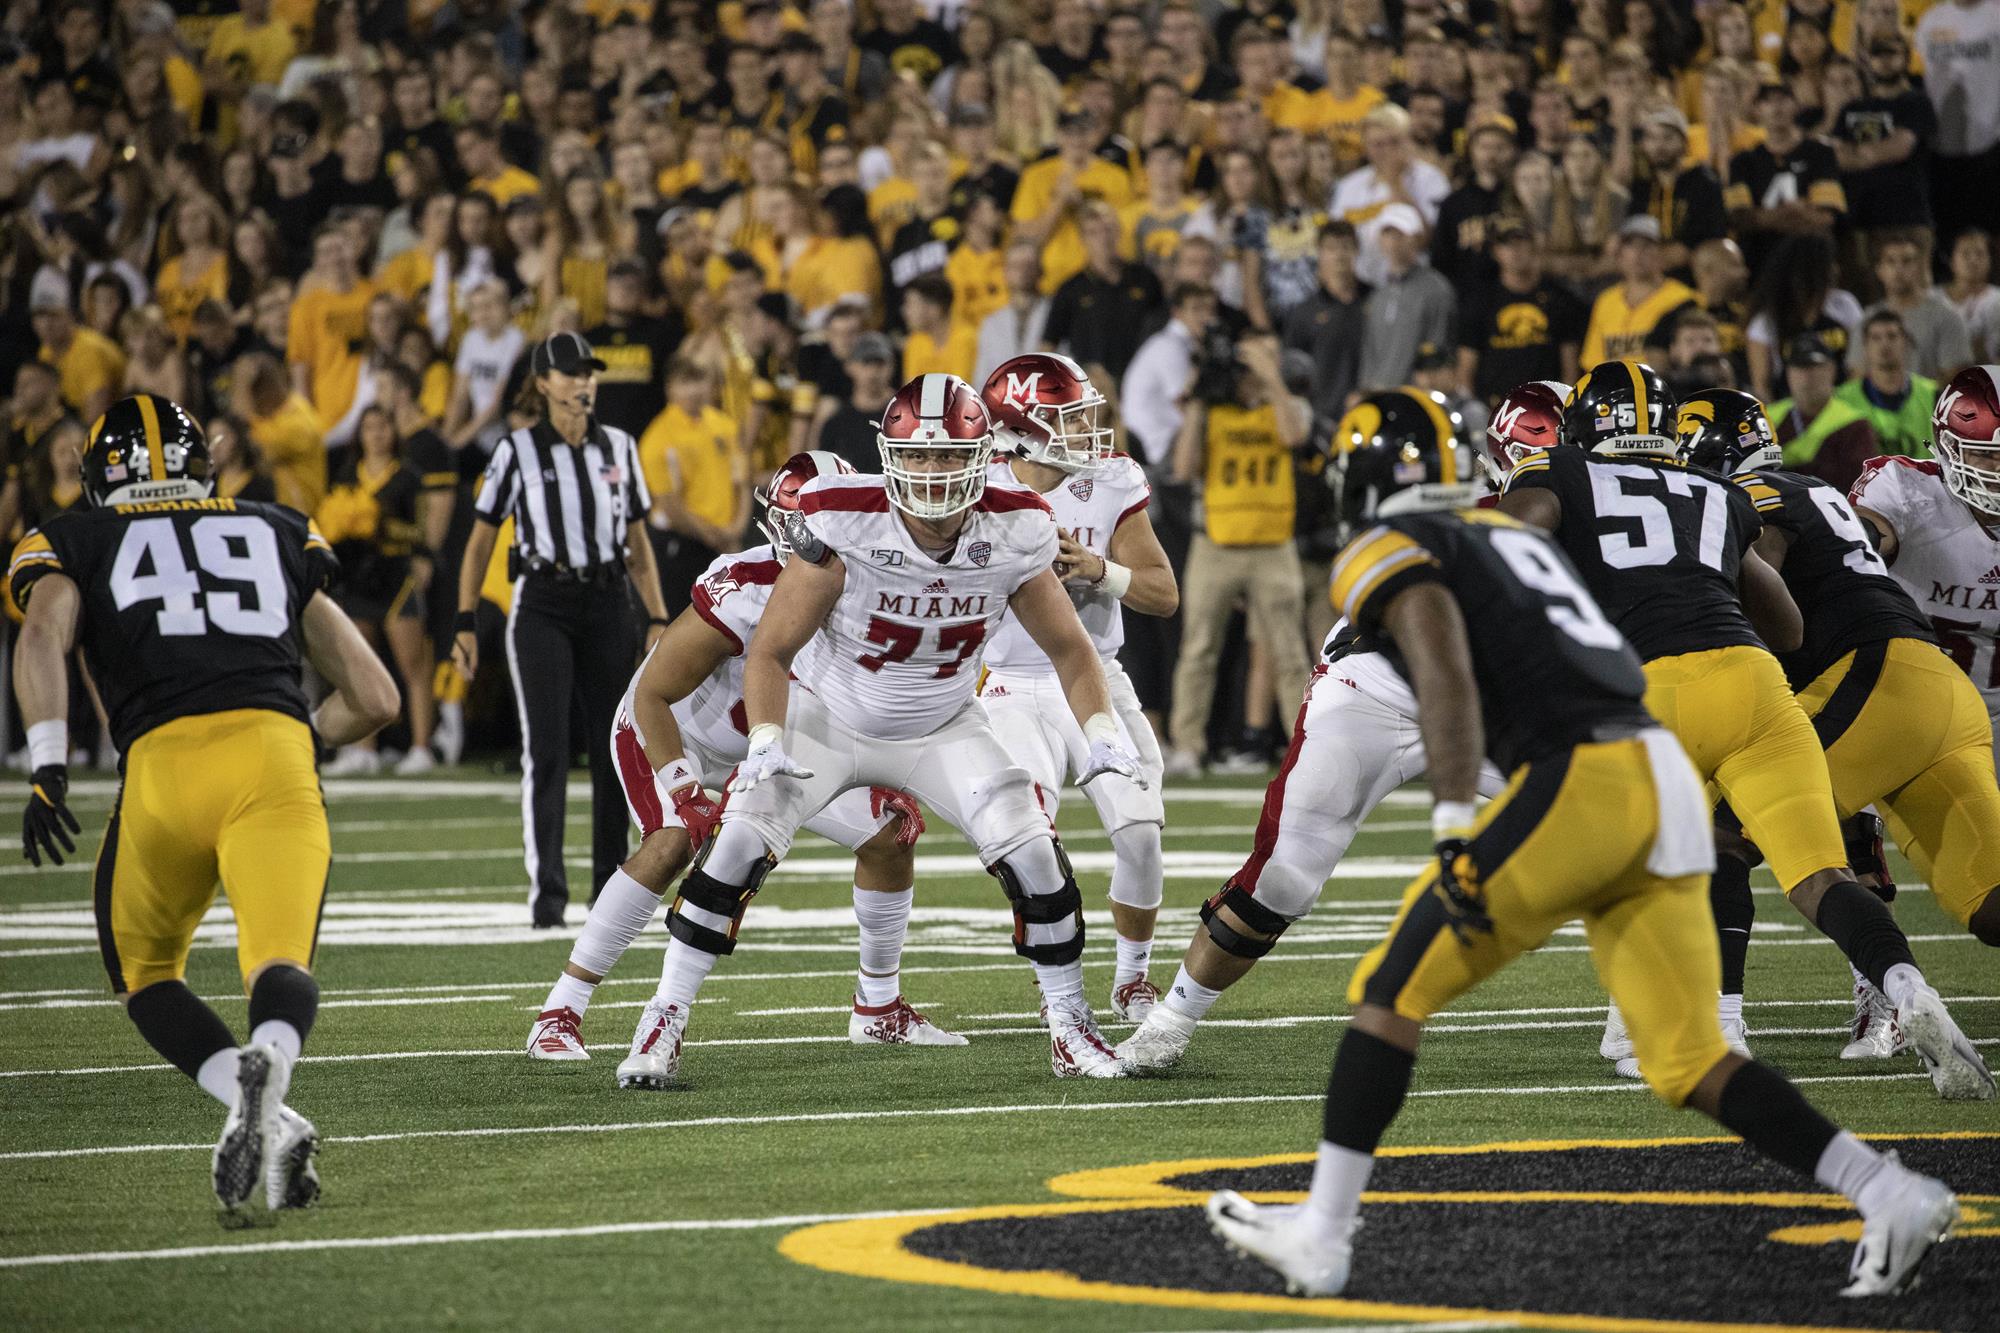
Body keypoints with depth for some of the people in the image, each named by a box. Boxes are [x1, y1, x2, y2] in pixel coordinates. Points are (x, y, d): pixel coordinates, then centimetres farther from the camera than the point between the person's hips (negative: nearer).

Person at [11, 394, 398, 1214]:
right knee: (280, 963, -11)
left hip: (163, 765, -1)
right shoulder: (276, 536, 29)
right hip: (274, 756, 1)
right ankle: (266, 1064, -47)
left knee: (145, 973, 18)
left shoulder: (73, 543, 23)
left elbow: (43, 636, -2)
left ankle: (262, 1114, -9)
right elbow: (373, 699, 27)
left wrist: (48, 768, -10)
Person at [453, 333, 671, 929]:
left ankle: (611, 884, 16)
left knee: (614, 746, 5)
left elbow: (638, 543, 14)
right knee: (547, 748, -9)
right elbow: (480, 540, 2)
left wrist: (657, 618, 7)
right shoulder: (517, 450, -1)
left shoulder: (619, 447, 9)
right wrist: (465, 622, -4)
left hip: (606, 605, 4)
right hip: (542, 605, -4)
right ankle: (546, 889, -9)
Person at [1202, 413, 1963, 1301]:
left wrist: (1455, 832, -20)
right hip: (1666, 774, 7)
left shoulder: (1387, 553, 4)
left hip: (1580, 778, -7)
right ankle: (1895, 1199, -4)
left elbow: (1448, 679, -13)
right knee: (1690, 1067, 8)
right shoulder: (1512, 537, 30)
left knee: (1395, 990, 4)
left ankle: (1320, 1235, 4)